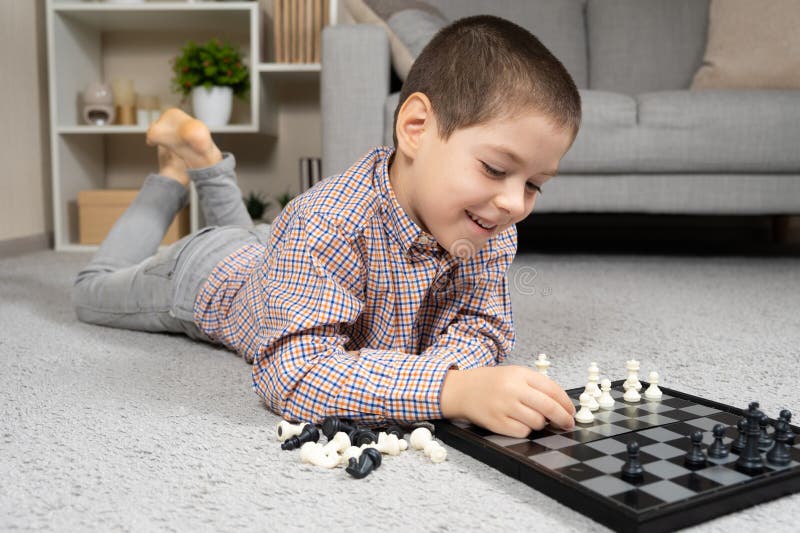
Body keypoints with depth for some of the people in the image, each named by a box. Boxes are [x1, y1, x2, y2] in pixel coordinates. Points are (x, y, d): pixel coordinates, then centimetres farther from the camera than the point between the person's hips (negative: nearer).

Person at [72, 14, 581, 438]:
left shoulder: (492, 232, -31)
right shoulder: (327, 226, -51)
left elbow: (481, 328, -27)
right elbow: (297, 372, -58)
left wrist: (453, 366, -51)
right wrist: (454, 389, -69)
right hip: (206, 278, -4)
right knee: (94, 291, 26)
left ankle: (208, 162, 46)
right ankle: (173, 176, 33)